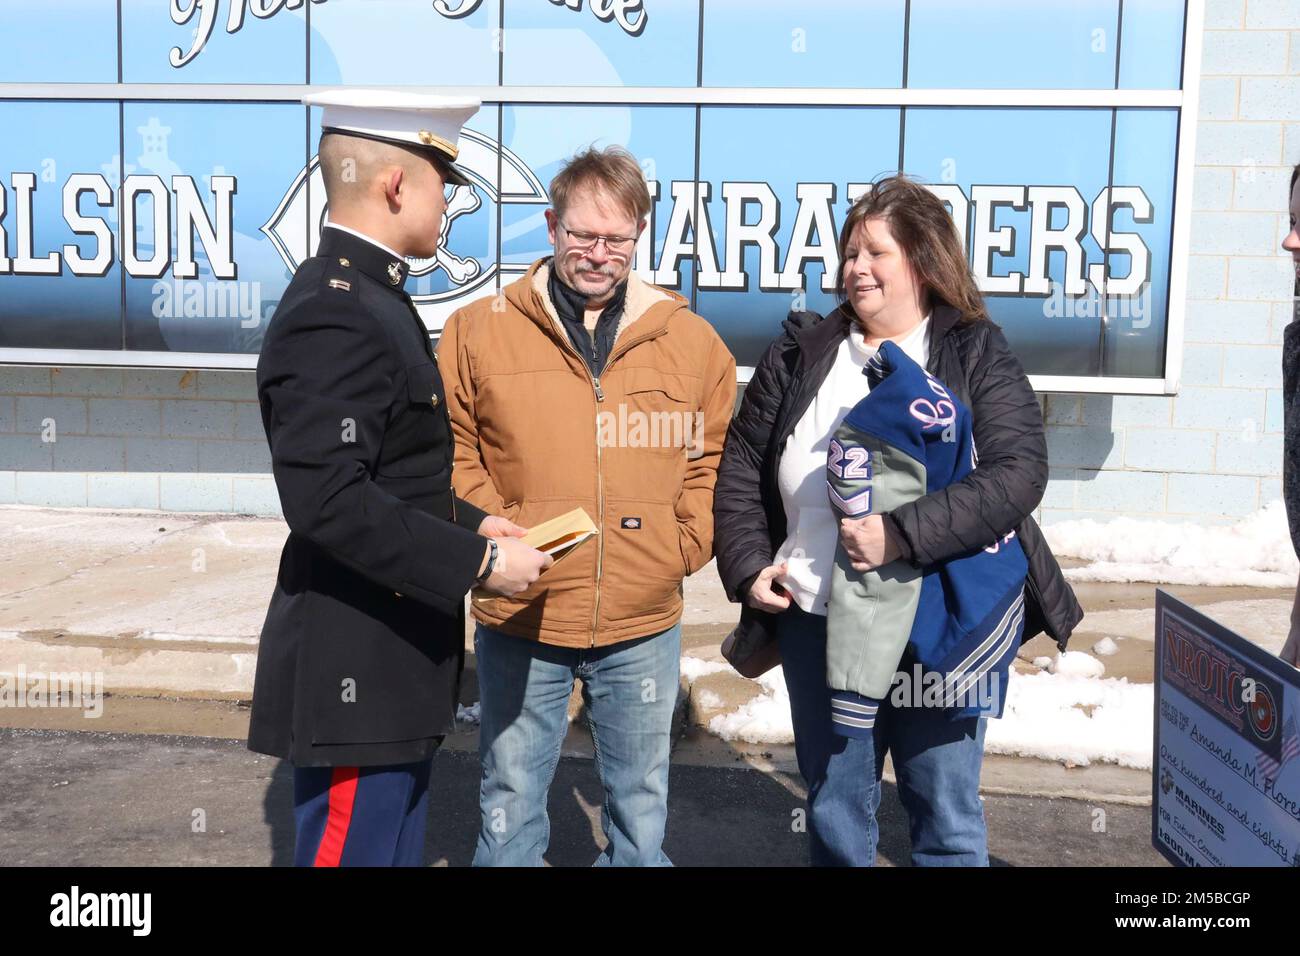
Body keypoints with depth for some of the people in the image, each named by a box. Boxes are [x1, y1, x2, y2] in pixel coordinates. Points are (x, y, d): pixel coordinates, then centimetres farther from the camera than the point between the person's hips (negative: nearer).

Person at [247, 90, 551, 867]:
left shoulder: (366, 297, 13)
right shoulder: (333, 315, -20)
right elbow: (327, 499, -28)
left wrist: (469, 523, 10)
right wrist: (477, 561, -23)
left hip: (391, 663, 10)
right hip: (357, 670, -10)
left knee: (394, 850, 21)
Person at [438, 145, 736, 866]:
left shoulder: (691, 340, 3)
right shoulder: (477, 331, -1)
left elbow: (713, 457, 12)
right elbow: (452, 455, 3)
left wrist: (684, 547, 1)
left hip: (645, 623, 1)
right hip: (518, 619, -1)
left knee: (641, 805, 16)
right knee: (511, 803, 14)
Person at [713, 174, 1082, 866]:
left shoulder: (977, 355, -4)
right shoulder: (800, 354, 5)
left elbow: (1018, 472, -17)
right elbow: (740, 467, 12)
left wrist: (901, 534, -27)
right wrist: (748, 567, -1)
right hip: (818, 626, 3)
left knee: (947, 822, 11)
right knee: (834, 816, 16)